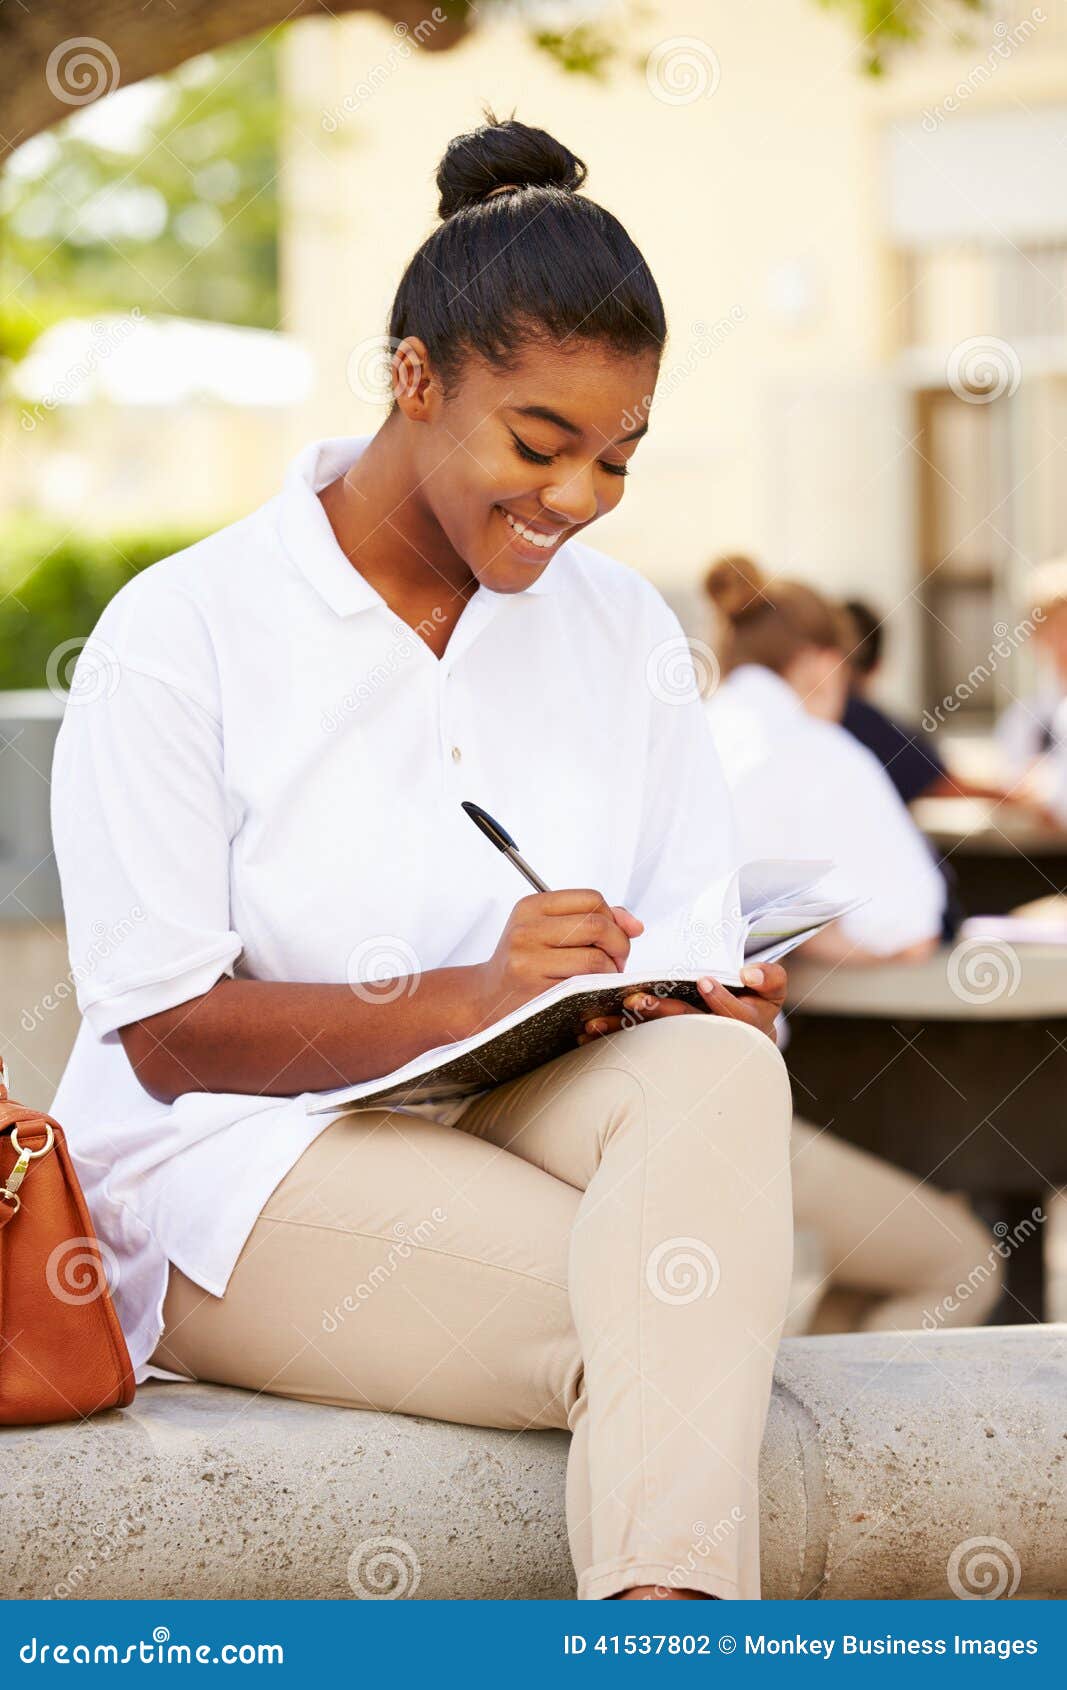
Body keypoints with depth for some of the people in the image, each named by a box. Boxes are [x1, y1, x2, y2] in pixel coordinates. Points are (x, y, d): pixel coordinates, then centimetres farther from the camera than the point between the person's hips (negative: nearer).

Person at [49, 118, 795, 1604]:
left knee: (717, 1068, -34)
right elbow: (168, 1034, -9)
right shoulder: (180, 634, -4)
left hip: (528, 1124, 4)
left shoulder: (624, 630, 12)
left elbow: (693, 958, 12)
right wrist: (472, 996, -24)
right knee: (650, 1316, -33)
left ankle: (661, 1630, -50)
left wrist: (717, 995, -15)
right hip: (240, 1163, -4)